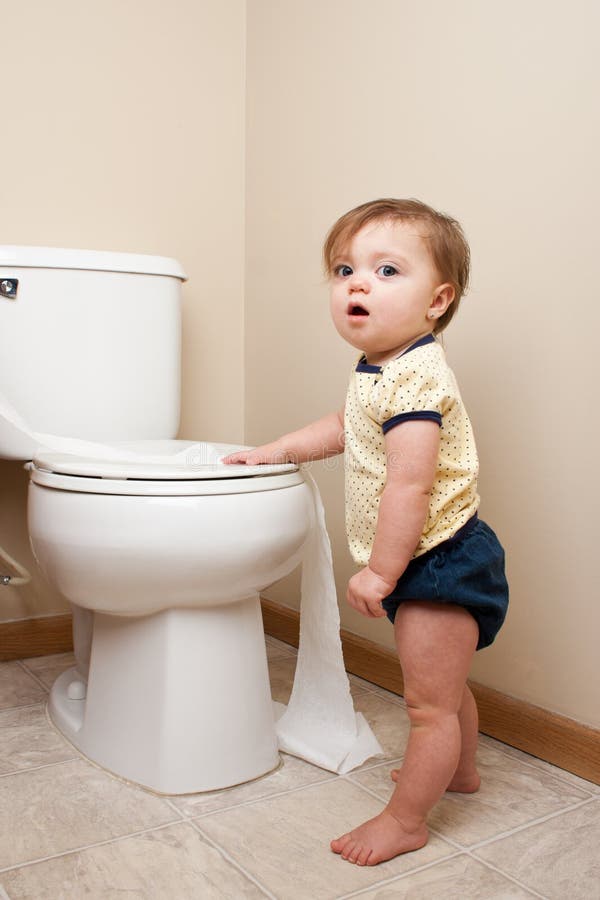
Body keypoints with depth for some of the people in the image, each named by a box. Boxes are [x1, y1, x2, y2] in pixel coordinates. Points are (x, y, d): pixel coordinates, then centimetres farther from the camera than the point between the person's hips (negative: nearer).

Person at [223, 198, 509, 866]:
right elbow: (345, 428, 25)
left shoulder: (415, 377, -26)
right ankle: (458, 768, 50)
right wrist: (277, 451, 19)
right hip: (431, 562, 10)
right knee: (442, 688, 28)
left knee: (429, 703, 6)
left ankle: (405, 820, 22)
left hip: (438, 560, -10)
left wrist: (378, 572, -22)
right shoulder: (379, 371, 6)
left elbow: (409, 487, -29)